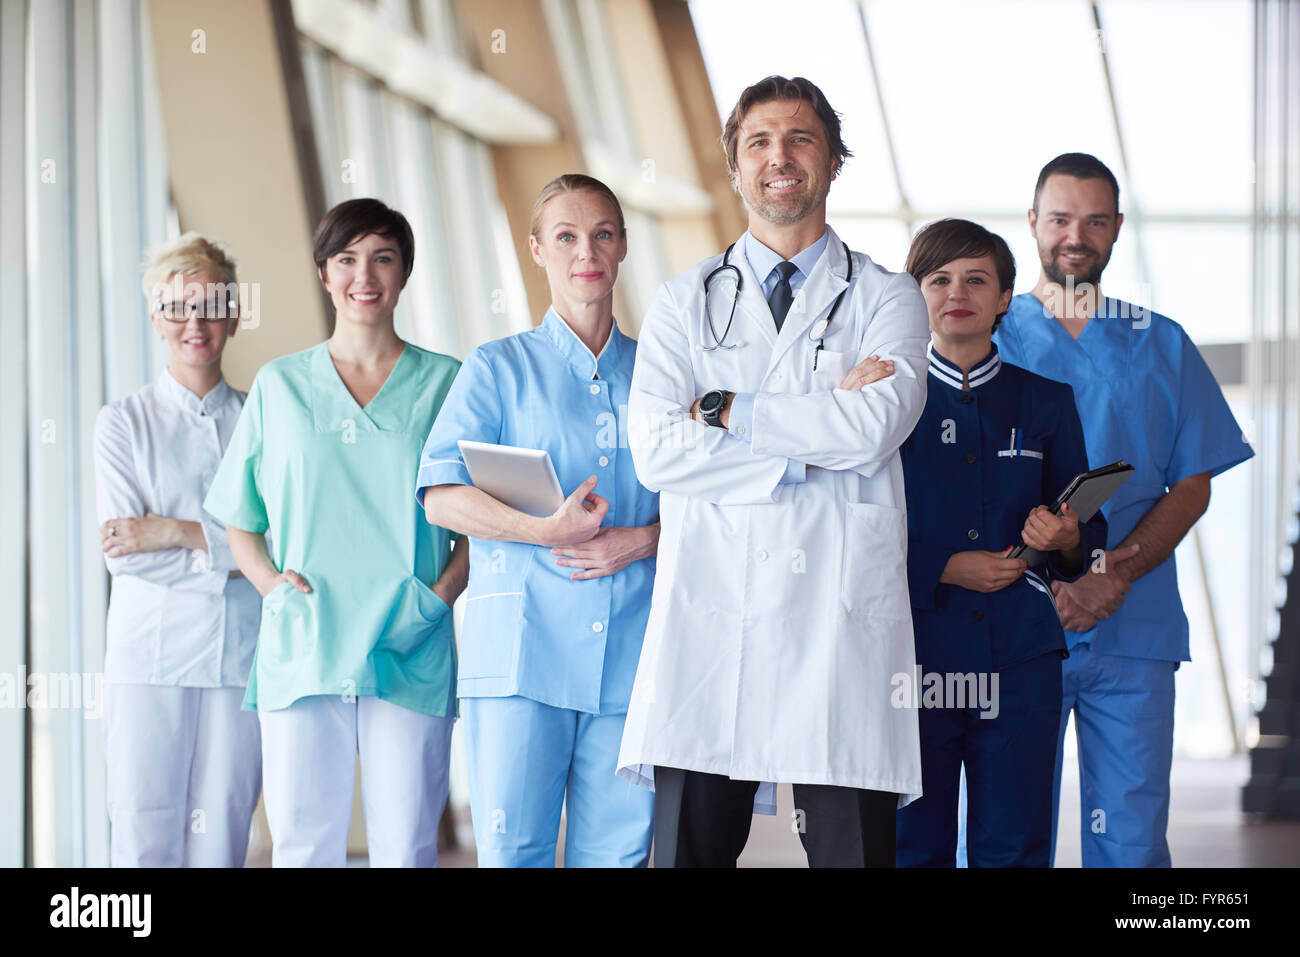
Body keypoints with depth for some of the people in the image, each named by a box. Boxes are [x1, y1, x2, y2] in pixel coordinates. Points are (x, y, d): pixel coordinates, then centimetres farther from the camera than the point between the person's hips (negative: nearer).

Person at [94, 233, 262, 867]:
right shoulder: (123, 422, 8)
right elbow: (122, 553, -3)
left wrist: (176, 532, -8)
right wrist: (229, 550, -9)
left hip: (240, 655, 1)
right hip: (149, 654, -1)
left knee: (219, 844, -1)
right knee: (144, 844, -6)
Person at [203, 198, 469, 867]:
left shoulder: (445, 384, 10)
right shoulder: (280, 386, 13)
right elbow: (237, 517, 17)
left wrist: (444, 590, -6)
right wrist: (270, 581, -1)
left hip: (409, 653, -1)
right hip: (301, 648, 1)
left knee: (405, 847, -3)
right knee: (302, 843, -3)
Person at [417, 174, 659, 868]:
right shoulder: (498, 368, 8)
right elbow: (442, 496, -3)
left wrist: (639, 542, -6)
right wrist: (546, 532, -17)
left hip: (632, 650, 2)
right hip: (523, 646, -2)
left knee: (617, 849, 0)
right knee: (511, 849, -8)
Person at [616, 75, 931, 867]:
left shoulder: (887, 299, 12)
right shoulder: (684, 304, 15)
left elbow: (875, 428, -7)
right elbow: (656, 448, -1)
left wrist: (729, 412, -2)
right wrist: (811, 443, -6)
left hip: (843, 617, -1)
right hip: (710, 617, 1)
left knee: (852, 844, -5)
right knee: (689, 847, -3)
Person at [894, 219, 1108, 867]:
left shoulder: (1045, 402, 13)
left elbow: (1090, 533, 13)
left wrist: (1065, 540, -9)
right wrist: (941, 567, -10)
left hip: (1020, 654, 1)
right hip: (914, 645, -1)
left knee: (1014, 846, -1)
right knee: (913, 845, 0)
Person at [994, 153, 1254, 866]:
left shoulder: (1161, 346, 14)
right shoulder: (989, 338, 9)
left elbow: (1193, 484, 9)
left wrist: (1119, 570, -10)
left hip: (1134, 629, 1)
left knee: (1131, 837, -3)